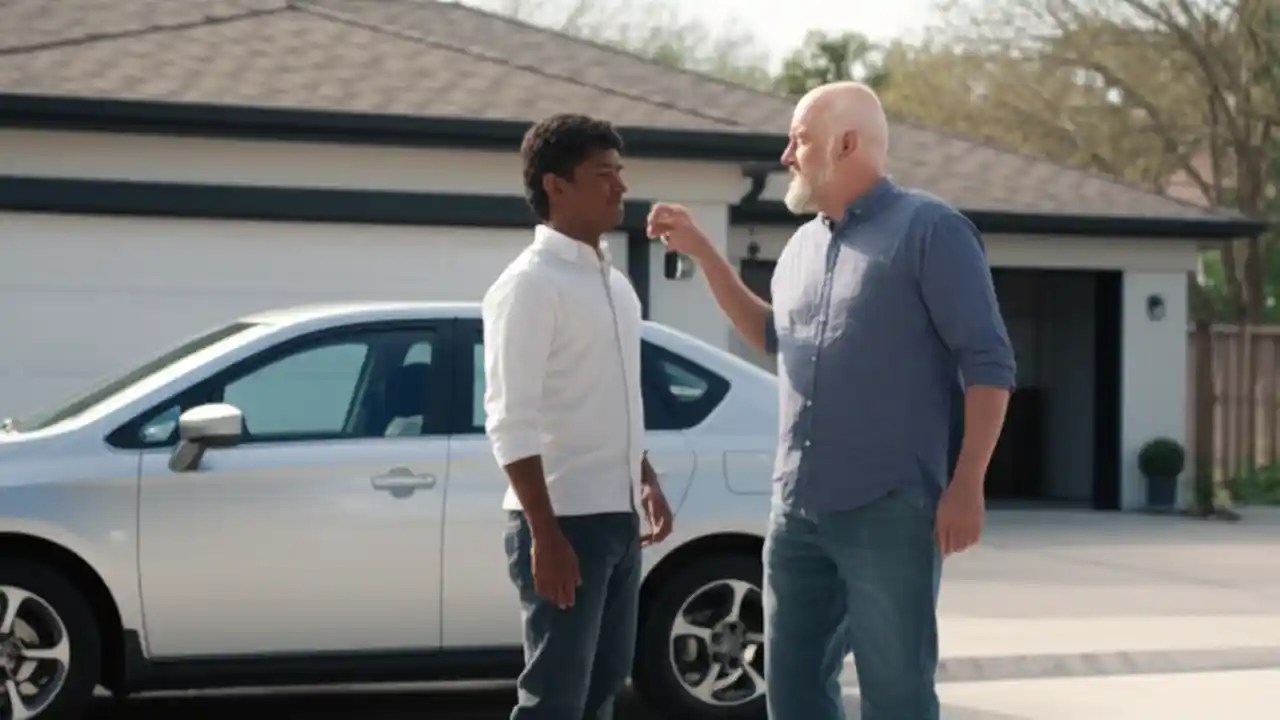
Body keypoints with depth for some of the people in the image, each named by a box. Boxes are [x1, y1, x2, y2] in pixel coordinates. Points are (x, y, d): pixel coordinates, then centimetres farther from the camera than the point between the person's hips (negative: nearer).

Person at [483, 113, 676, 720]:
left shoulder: (613, 281, 14)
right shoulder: (530, 283, -13)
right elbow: (511, 421, -19)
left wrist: (647, 482, 18)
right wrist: (545, 533, -23)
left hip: (616, 517, 9)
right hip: (564, 518, -9)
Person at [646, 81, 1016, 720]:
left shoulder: (929, 231, -7)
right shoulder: (803, 245, 15)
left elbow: (988, 365, -10)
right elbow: (773, 336, 33)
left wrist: (965, 487, -17)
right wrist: (701, 253, 24)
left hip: (888, 511, -7)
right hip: (797, 509, 8)